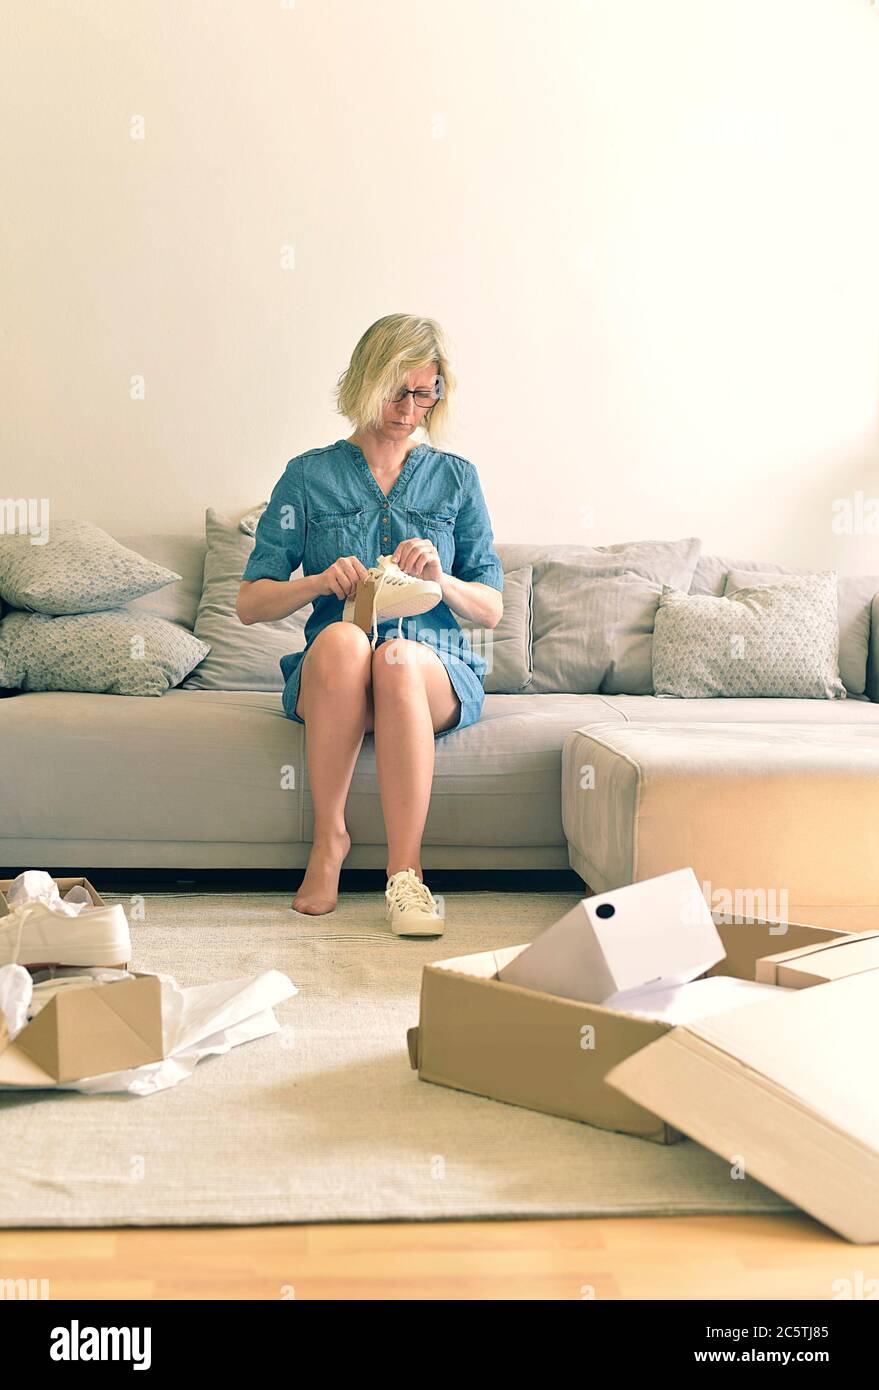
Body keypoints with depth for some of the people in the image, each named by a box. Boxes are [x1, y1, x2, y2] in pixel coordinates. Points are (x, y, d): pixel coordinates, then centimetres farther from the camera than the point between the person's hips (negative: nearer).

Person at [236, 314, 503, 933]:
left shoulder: (456, 477, 14)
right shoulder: (309, 475, 10)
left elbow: (492, 608, 11)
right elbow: (251, 603, 6)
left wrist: (438, 579, -9)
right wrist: (319, 581, -13)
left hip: (438, 672, 0)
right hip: (331, 675, 0)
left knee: (397, 657, -36)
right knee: (343, 638, -36)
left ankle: (406, 870, -35)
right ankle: (328, 837, -23)